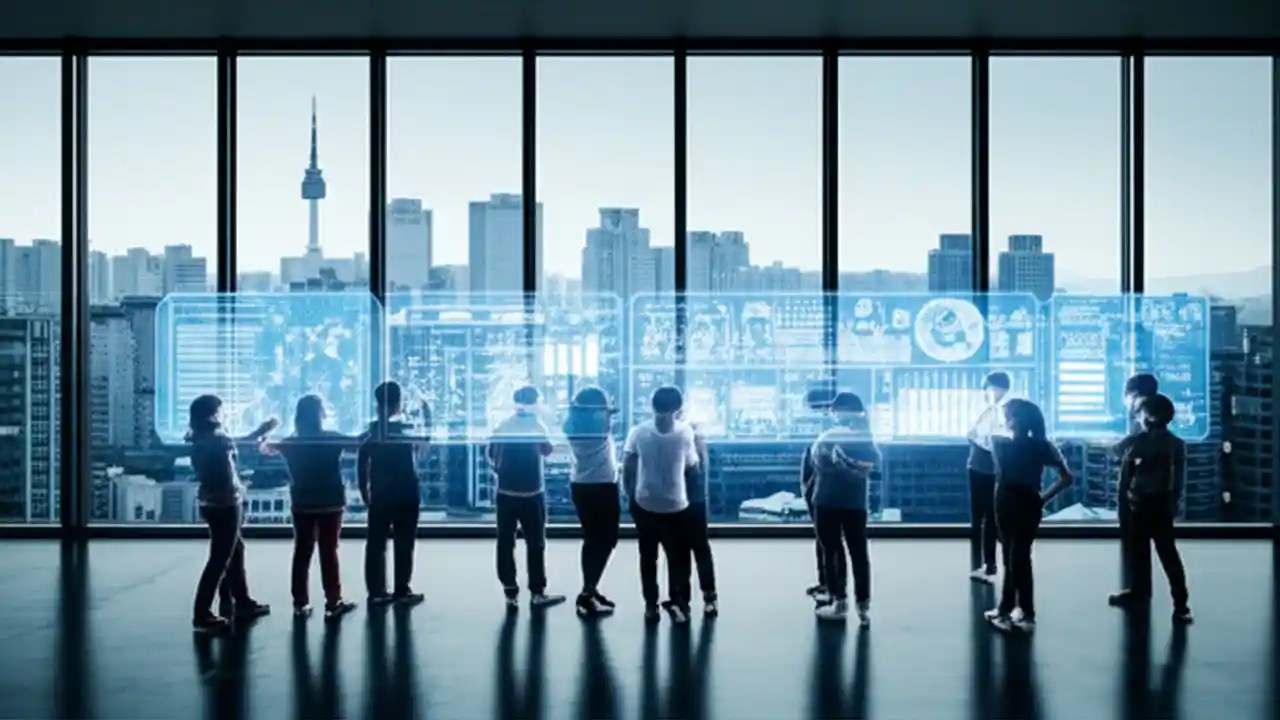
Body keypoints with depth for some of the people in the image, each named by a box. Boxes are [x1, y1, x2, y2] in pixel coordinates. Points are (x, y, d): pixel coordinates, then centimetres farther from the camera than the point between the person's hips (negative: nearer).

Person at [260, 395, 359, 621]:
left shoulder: (290, 442, 1)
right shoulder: (332, 439, -8)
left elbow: (267, 448, 20)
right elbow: (361, 443, 1)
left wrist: (266, 443, 42)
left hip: (302, 504, 3)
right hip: (330, 503, -3)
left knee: (302, 552, 9)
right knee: (328, 552, 1)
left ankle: (300, 603, 11)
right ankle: (333, 603, 4)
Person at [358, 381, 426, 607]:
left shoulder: (370, 432, -2)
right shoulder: (407, 429, -9)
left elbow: (361, 465, 0)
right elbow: (423, 446, 6)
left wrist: (364, 492, 10)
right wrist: (427, 417, 12)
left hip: (379, 495, 2)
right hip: (406, 494, -2)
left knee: (375, 544, 6)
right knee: (403, 544, 4)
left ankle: (376, 592, 6)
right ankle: (402, 591, 5)